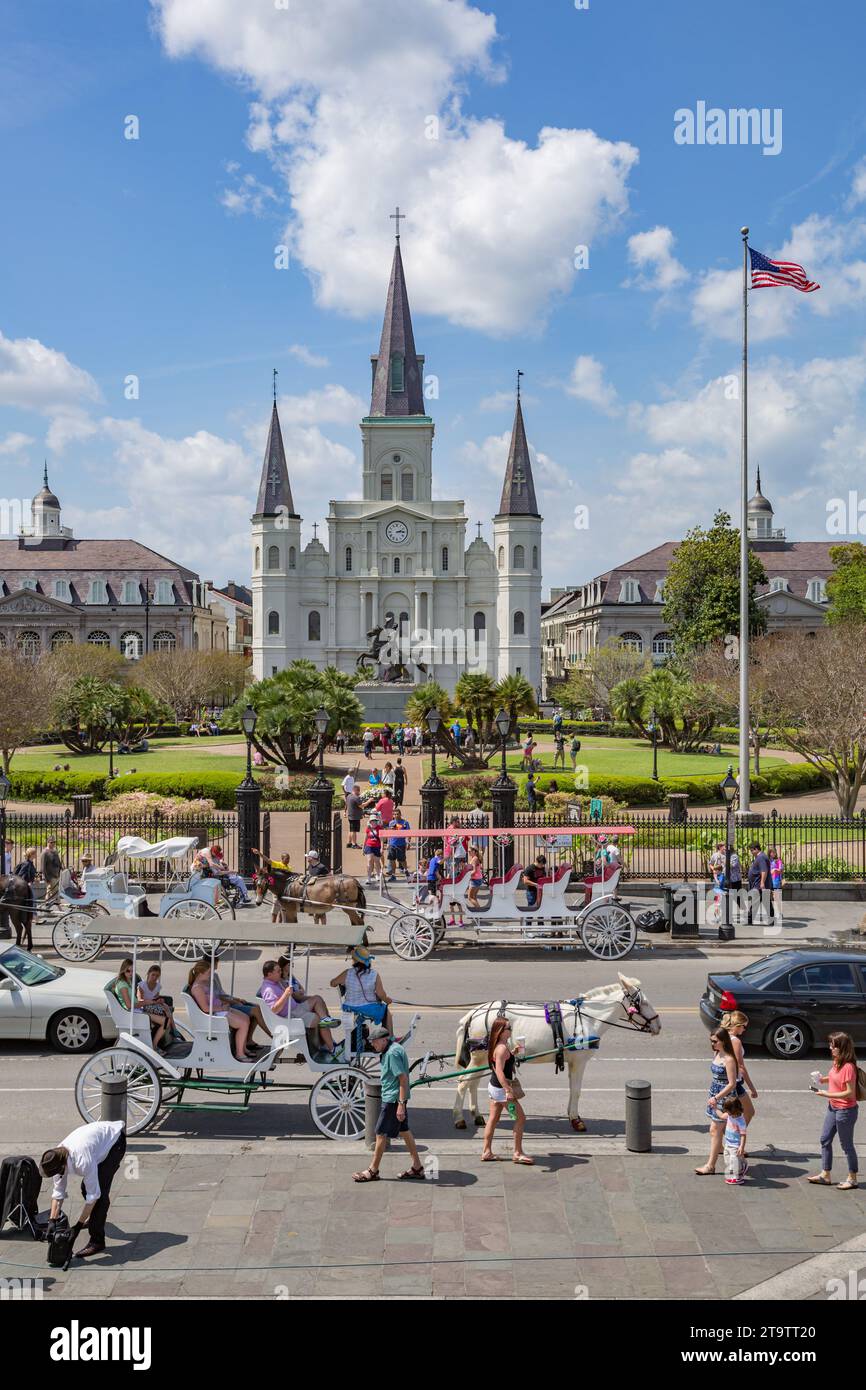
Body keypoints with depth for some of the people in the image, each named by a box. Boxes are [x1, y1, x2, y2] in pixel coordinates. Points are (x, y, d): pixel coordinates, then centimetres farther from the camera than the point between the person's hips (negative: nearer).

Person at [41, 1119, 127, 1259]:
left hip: (115, 1141, -8)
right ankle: (97, 1219, 40)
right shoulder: (58, 1159, -17)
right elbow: (58, 1193, -5)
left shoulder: (82, 1160, -39)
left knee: (100, 1190, -17)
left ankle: (97, 1242, -12)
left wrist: (79, 1225, -24)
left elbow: (93, 1195, -30)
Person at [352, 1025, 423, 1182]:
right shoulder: (393, 1048, 10)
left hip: (393, 1099, -10)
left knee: (381, 1134, -1)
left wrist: (401, 1104, -26)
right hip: (397, 1098, 10)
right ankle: (417, 1167, 19)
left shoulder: (392, 1053, -21)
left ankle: (373, 1171, 8)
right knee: (404, 1131, 14)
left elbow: (403, 1078, -25)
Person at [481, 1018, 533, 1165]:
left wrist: (512, 1053, 14)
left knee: (493, 1119, 15)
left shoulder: (497, 1046, 7)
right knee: (520, 1118, 1)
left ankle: (486, 1152, 21)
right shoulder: (502, 1048, -22)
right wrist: (508, 1091, -34)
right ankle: (518, 1153, 6)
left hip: (493, 1086, 9)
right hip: (501, 1088, -9)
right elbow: (499, 1071, -30)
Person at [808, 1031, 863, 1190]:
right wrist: (823, 1079, -3)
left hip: (845, 1111, -9)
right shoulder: (837, 1062, 1)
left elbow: (850, 1093, -25)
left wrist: (827, 1094, -23)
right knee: (825, 1140, 15)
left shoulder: (849, 1067, -25)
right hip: (833, 1108, 9)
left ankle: (852, 1179, 21)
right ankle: (825, 1175, 26)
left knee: (846, 1145, 6)